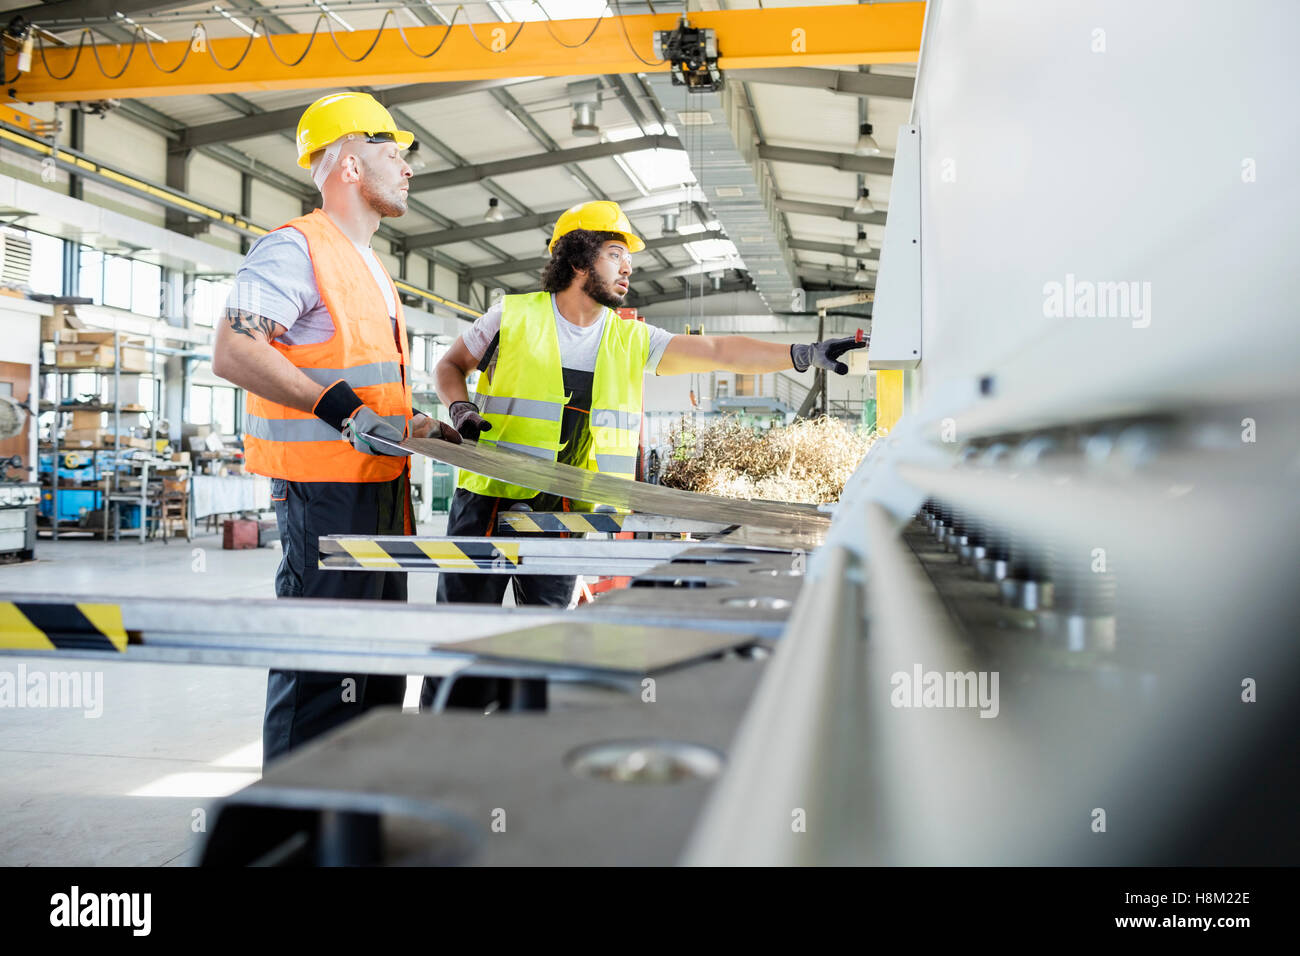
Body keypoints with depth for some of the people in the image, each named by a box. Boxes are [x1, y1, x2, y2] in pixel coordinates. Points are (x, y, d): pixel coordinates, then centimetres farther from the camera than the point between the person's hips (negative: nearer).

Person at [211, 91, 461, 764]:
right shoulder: (296, 248, -10)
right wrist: (340, 406, -27)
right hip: (326, 487, -10)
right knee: (321, 663, -7)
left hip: (381, 485, 10)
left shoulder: (369, 266, 21)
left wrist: (415, 425, 17)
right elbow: (231, 353, -21)